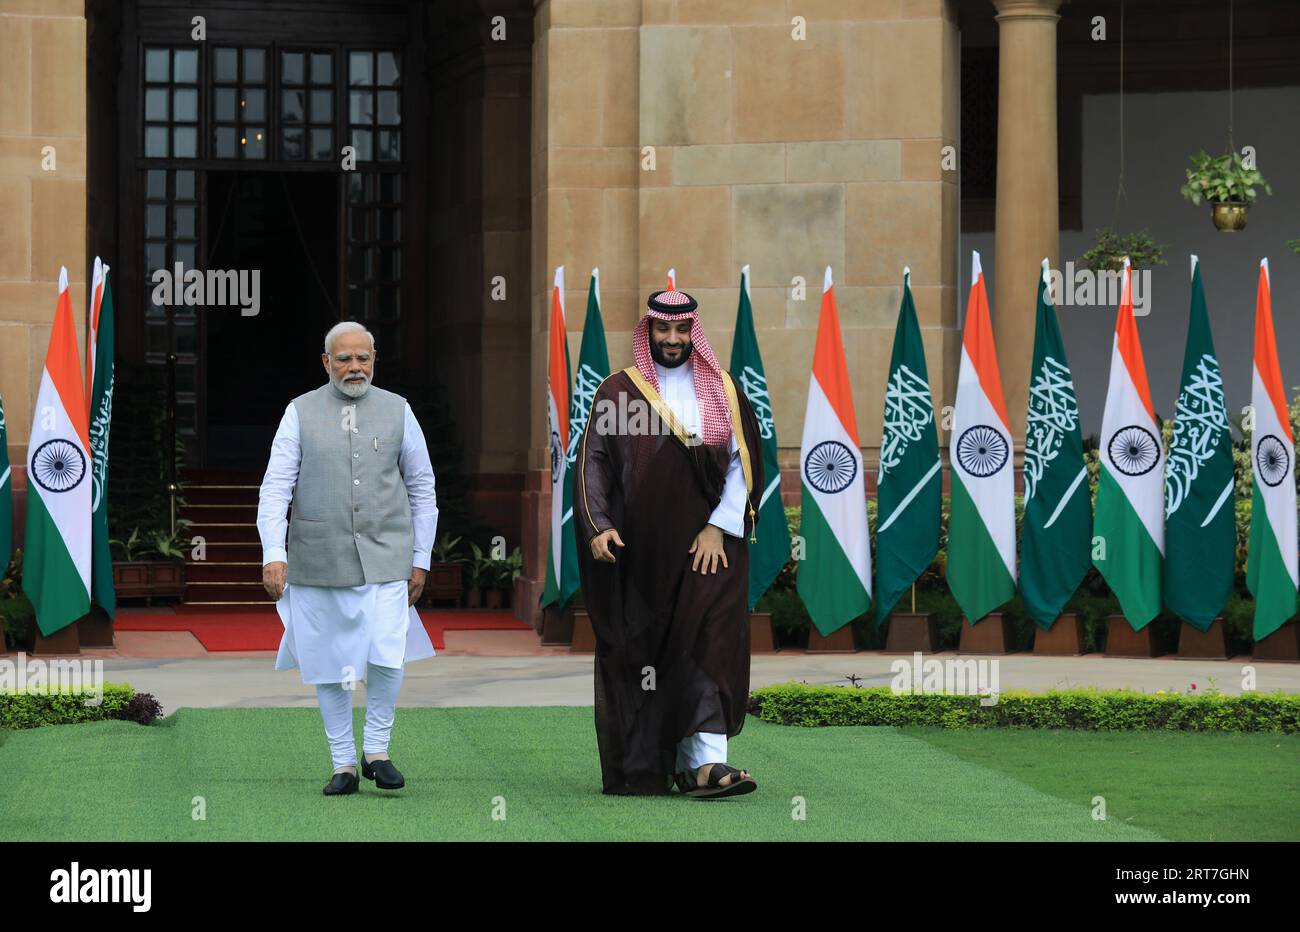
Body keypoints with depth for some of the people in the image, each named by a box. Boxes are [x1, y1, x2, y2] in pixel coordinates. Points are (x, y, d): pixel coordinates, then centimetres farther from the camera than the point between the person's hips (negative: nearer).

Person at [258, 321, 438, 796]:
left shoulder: (397, 411, 5)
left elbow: (422, 488, 11)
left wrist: (420, 559, 8)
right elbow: (276, 487, -3)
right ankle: (344, 765, 16)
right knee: (329, 666, 4)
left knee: (386, 657, -14)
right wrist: (273, 553, -14)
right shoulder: (301, 413, 2)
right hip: (319, 559, 0)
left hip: (384, 556, 0)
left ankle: (376, 750, 6)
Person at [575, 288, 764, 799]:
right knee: (641, 654, 2)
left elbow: (743, 463, 5)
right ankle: (644, 769, 11)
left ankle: (705, 761, -21)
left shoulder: (722, 391, 9)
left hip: (708, 542, 0)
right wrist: (598, 526, -13)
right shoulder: (618, 391, 6)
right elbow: (593, 461, 1)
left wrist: (719, 527, -7)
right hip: (640, 546, 0)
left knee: (710, 641, -13)